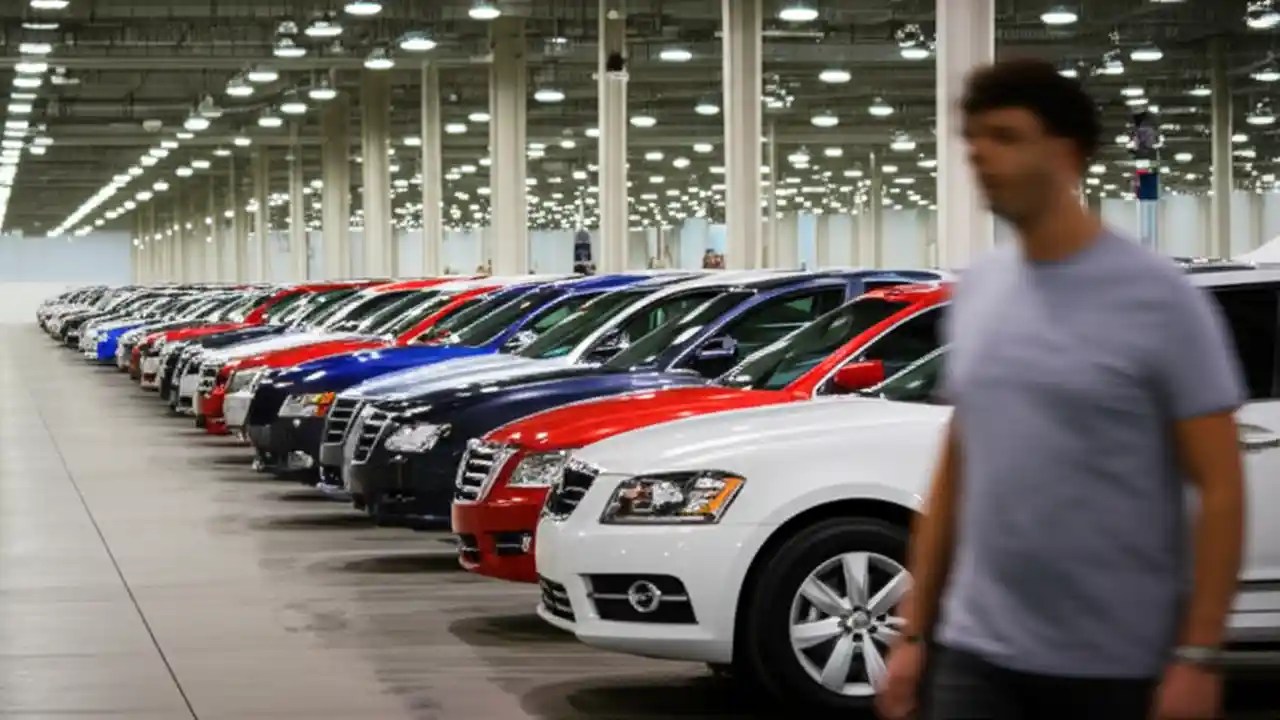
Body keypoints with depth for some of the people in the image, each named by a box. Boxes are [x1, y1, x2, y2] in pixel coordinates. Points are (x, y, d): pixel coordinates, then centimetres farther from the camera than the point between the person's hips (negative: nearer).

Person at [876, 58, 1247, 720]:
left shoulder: (1158, 298, -9)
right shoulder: (974, 293, 8)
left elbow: (1220, 488, -9)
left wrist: (1196, 656, -16)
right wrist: (913, 632, 10)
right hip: (977, 656, 4)